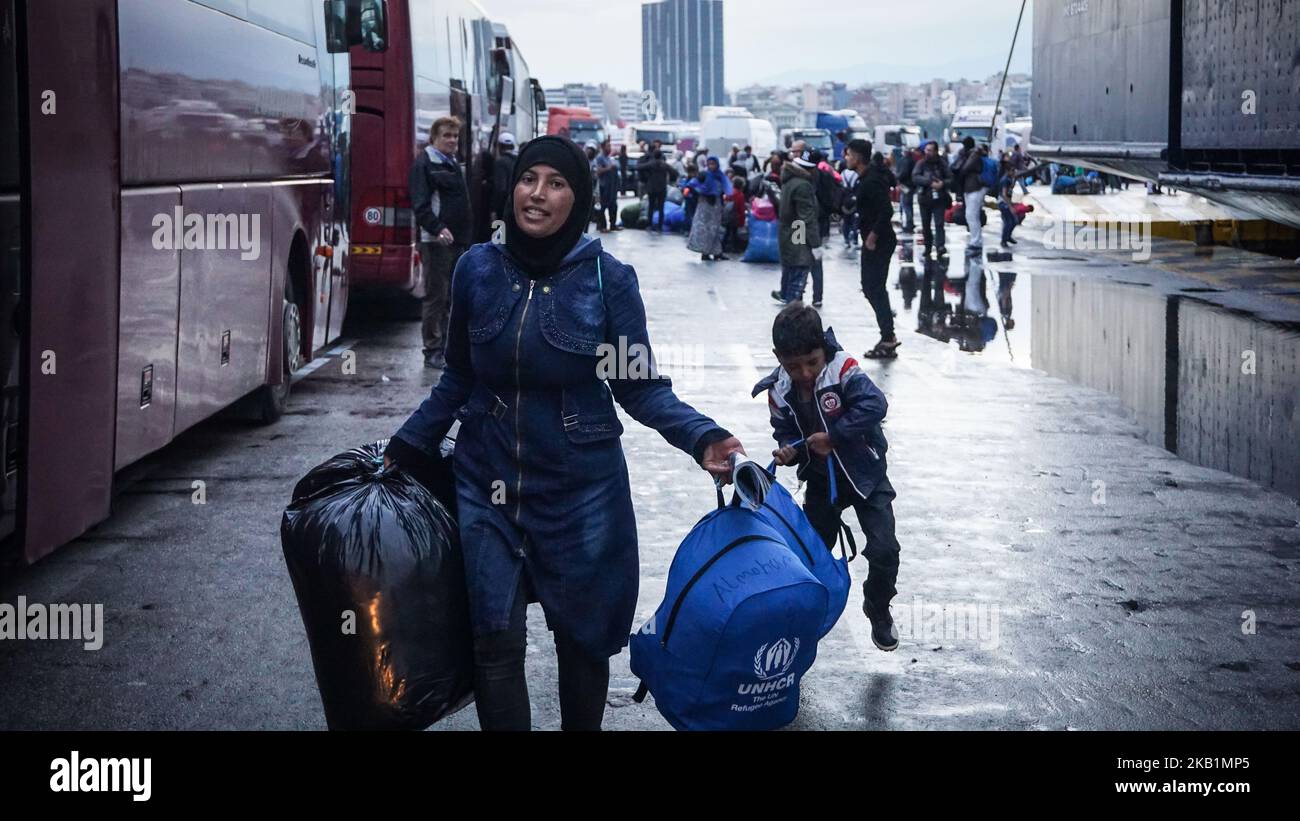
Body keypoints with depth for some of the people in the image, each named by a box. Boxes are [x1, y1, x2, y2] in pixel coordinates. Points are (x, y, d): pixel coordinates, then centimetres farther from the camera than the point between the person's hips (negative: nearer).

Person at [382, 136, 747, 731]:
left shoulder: (608, 279, -10)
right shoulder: (478, 269, -3)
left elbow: (640, 388, -6)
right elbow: (458, 379, 10)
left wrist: (701, 437, -21)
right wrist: (407, 446, 10)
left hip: (579, 490, -2)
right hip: (486, 484, 2)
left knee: (582, 638, 12)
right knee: (496, 643, 1)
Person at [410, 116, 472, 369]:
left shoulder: (453, 164, 19)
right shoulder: (424, 163, -8)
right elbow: (420, 205, -18)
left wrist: (468, 233, 19)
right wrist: (438, 228, -29)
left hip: (458, 241, 9)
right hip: (436, 241, -9)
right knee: (436, 297, -5)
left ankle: (448, 348, 19)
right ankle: (433, 352, 0)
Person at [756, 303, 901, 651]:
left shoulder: (843, 370, -24)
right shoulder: (779, 391, -12)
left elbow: (874, 405, -34)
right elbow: (785, 432, -1)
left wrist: (833, 435, -31)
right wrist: (789, 451, -24)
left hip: (865, 475, -3)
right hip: (821, 481, 3)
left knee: (884, 550, -8)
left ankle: (879, 610, 18)